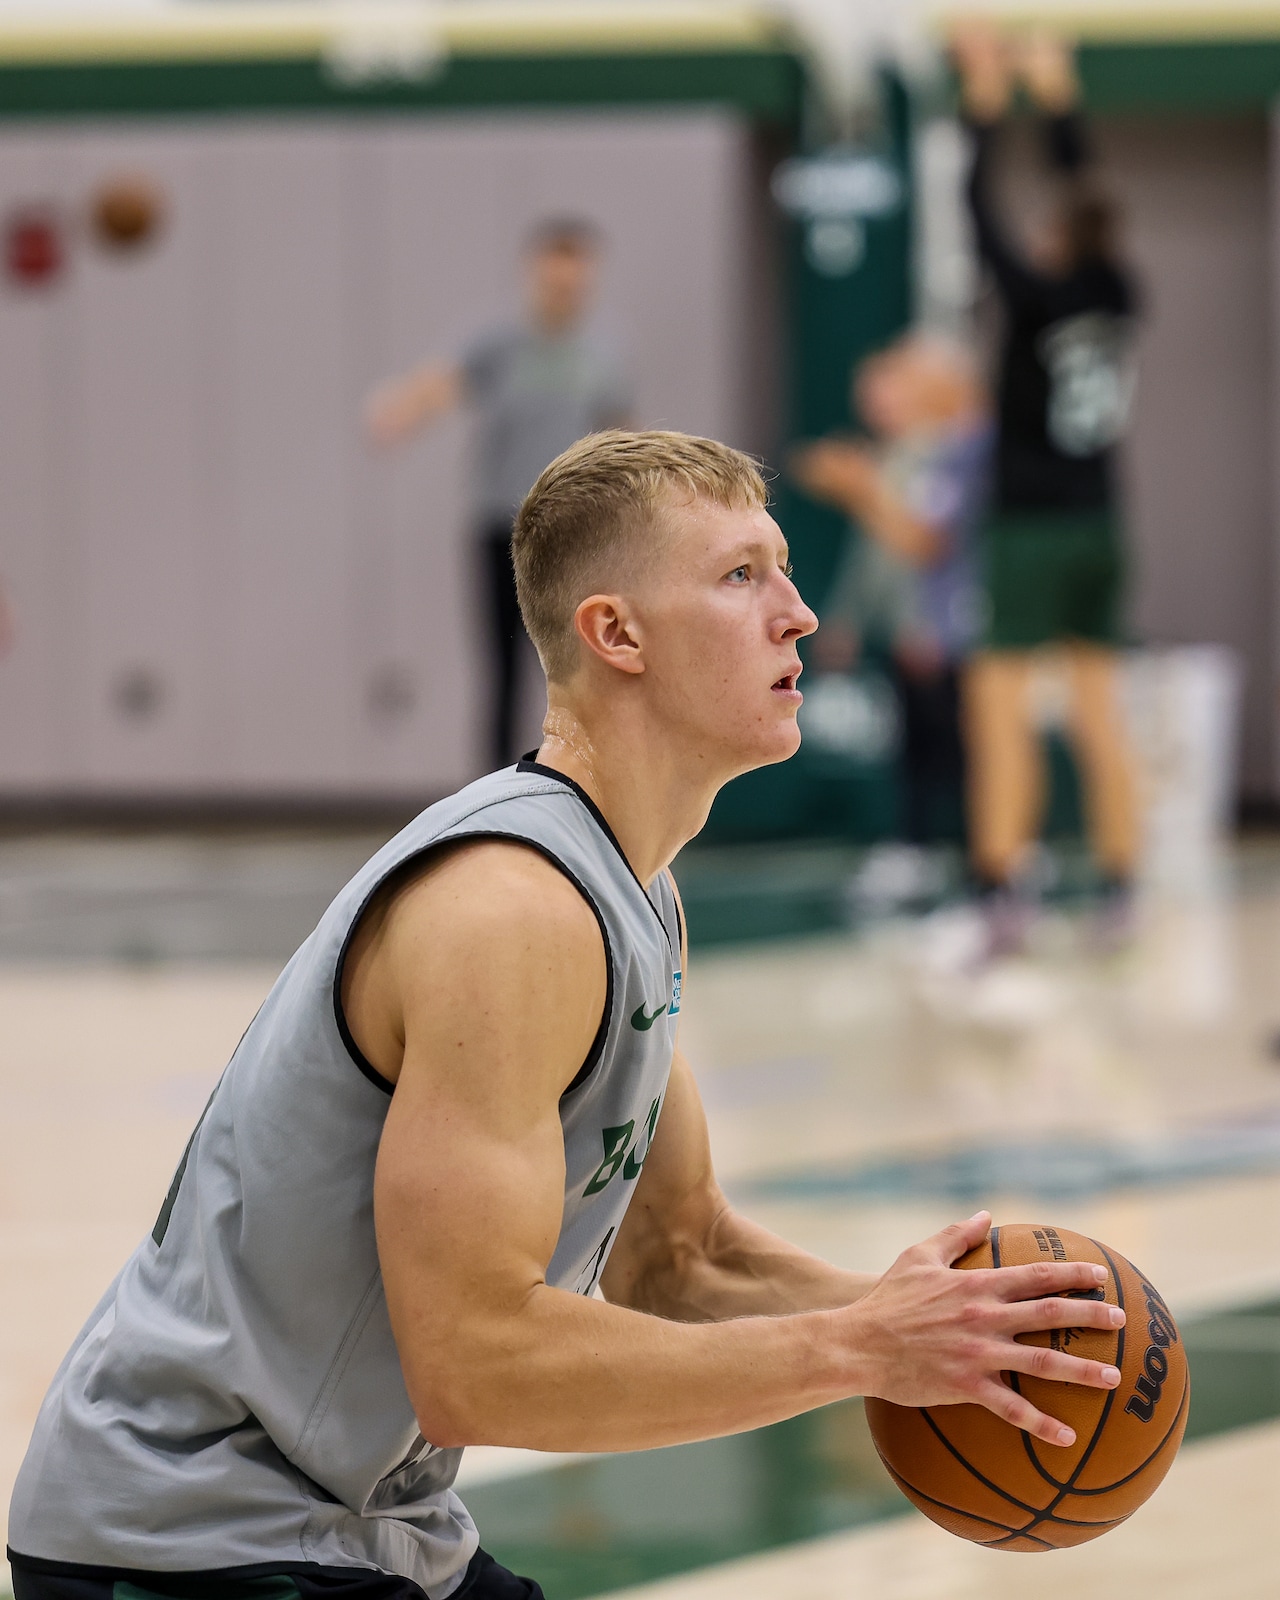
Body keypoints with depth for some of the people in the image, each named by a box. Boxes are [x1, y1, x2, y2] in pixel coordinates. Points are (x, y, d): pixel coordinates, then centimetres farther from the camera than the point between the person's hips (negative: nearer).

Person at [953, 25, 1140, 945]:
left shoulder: (1040, 298, -13)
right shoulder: (1120, 300, 1)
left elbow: (983, 214, -6)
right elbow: (1087, 197, 13)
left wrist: (986, 107, 3)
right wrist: (1057, 100, 20)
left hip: (1032, 532, -6)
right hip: (1100, 528, 6)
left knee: (1000, 709, -4)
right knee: (1100, 713, 7)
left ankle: (1001, 893, -8)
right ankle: (1121, 894, 6)